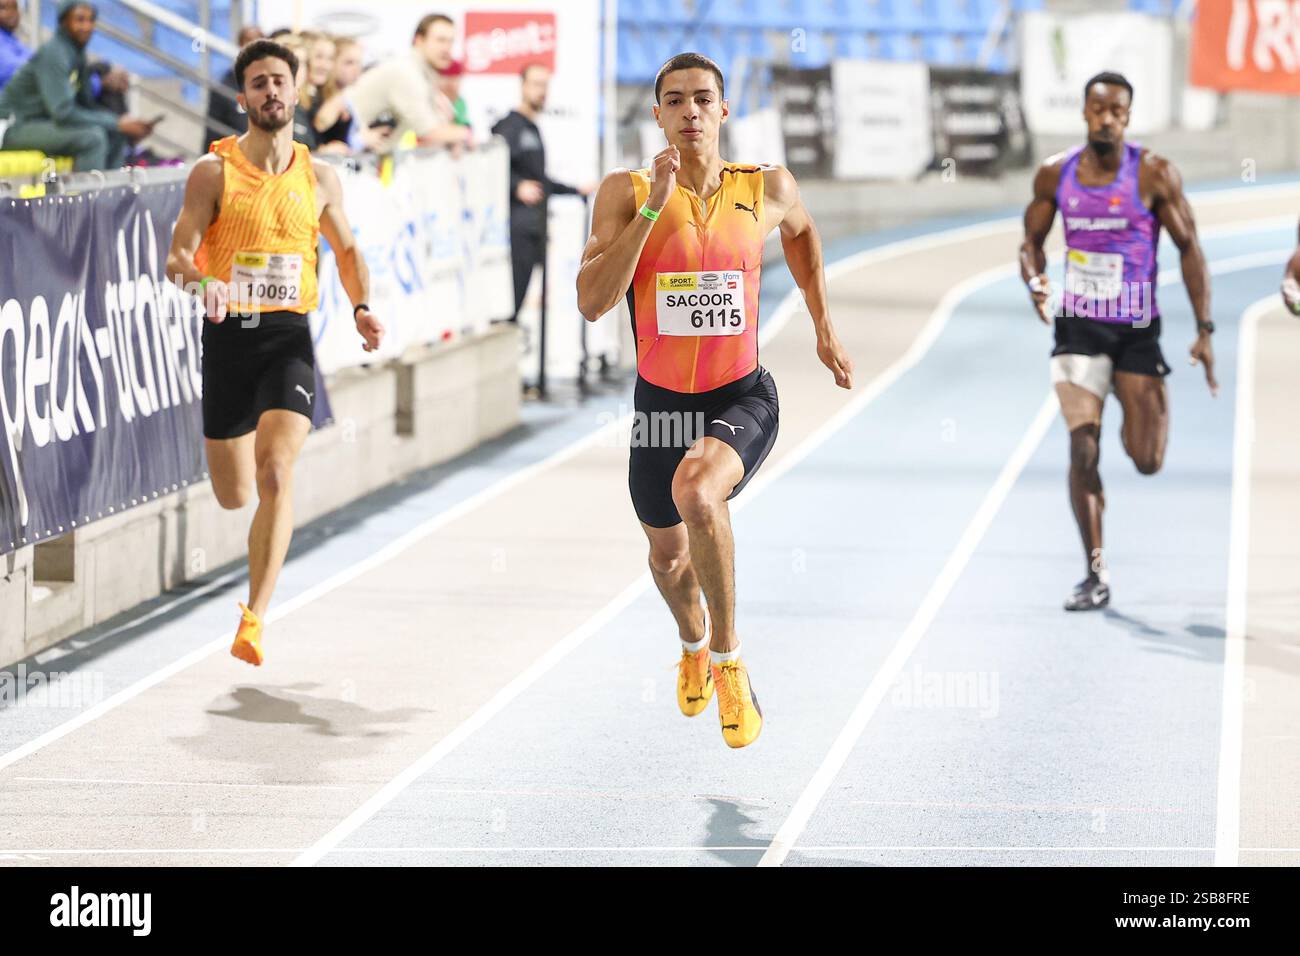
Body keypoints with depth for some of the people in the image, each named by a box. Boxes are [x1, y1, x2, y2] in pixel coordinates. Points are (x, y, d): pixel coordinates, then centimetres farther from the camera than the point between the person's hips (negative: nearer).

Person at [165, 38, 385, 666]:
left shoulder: (319, 178, 7)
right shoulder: (214, 171, -2)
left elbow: (346, 249, 21)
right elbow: (179, 255, -7)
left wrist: (361, 307, 3)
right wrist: (200, 279, -30)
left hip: (288, 337, 0)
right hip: (228, 333, 0)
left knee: (275, 475, -20)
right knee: (233, 496, 8)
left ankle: (253, 621, -20)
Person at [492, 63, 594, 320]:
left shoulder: (533, 130, 24)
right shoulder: (510, 126, -7)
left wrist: (576, 190, 36)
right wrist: (518, 187, -36)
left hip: (532, 229, 10)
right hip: (516, 226, -10)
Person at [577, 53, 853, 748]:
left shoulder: (768, 189, -6)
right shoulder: (626, 192, -11)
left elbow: (801, 233, 19)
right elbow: (592, 302, -22)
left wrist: (824, 330, 20)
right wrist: (655, 206, -26)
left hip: (742, 398, -2)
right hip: (661, 400, 2)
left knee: (696, 491, -35)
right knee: (667, 554, 21)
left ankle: (729, 661, -17)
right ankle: (693, 642, 58)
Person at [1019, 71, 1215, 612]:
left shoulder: (1154, 175, -8)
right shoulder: (1055, 175, -1)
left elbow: (1189, 248, -4)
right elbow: (1032, 240, 12)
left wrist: (1204, 330, -10)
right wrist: (1034, 281, -11)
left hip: (1138, 330, -1)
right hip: (1079, 328, 1)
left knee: (1147, 462, -1)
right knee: (1083, 450, -11)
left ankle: (1147, 414, 39)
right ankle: (1096, 573, -3)